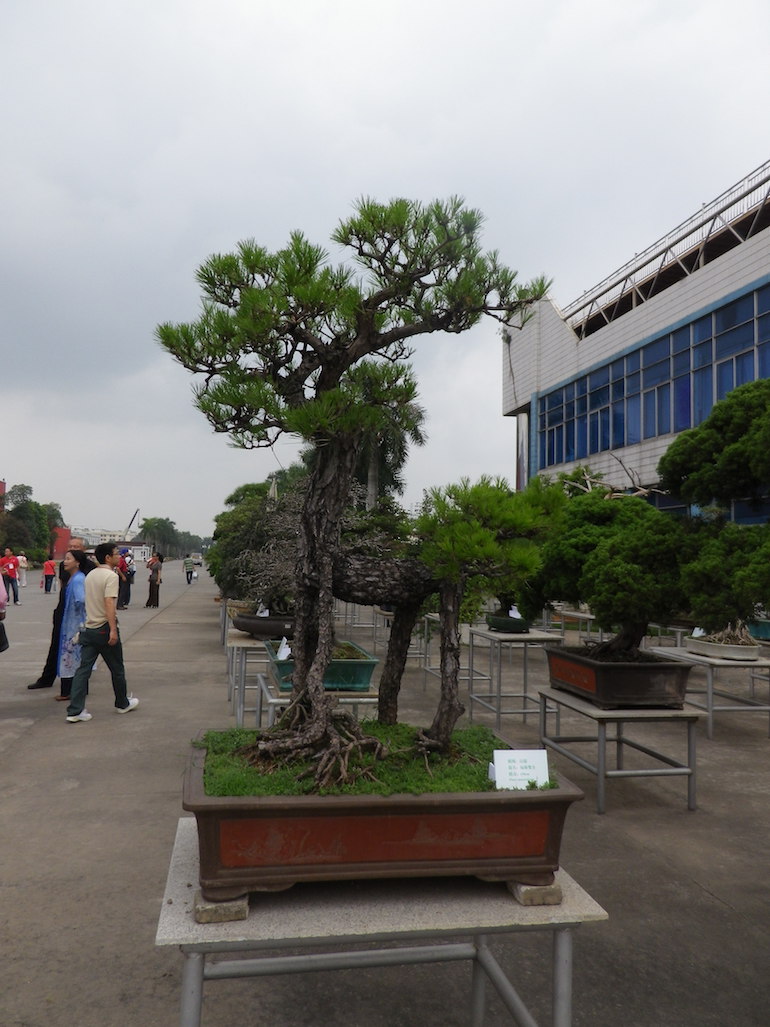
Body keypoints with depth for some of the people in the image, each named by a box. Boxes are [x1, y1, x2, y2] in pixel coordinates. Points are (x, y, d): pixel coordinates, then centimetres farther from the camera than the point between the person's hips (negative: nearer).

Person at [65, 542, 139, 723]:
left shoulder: (90, 575, 12)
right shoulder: (111, 576, -14)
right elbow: (109, 603, -23)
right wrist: (113, 630, -26)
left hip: (88, 628, 7)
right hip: (105, 629, -7)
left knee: (83, 669, 3)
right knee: (117, 669, 10)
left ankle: (75, 711, -1)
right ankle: (123, 703, 25)